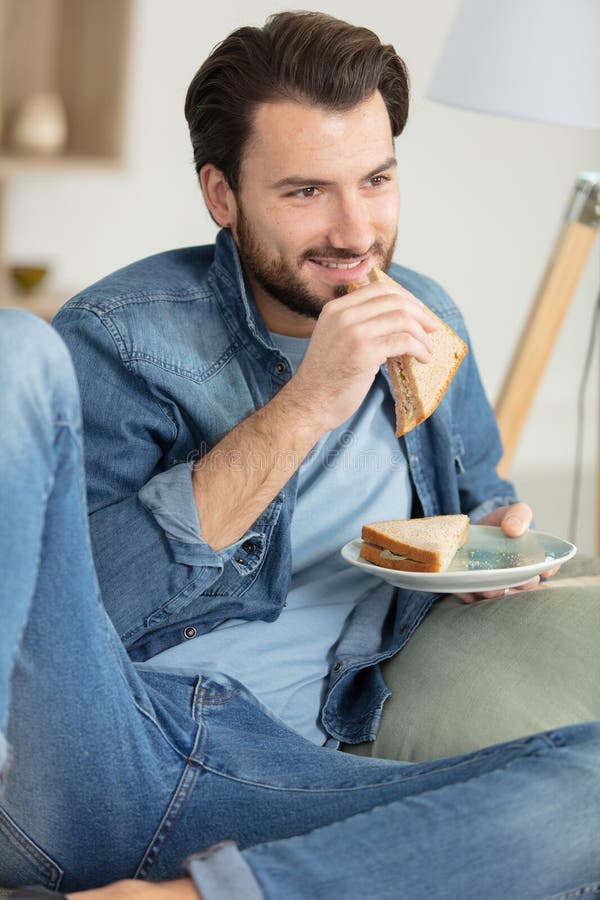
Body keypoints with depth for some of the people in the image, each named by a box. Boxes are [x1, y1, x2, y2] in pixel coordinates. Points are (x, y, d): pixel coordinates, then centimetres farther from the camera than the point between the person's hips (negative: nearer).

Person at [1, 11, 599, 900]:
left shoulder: (424, 321, 14)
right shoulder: (125, 334, -1)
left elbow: (474, 491, 33)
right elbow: (75, 602, -13)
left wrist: (494, 535, 7)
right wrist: (302, 407, -17)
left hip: (270, 785, 4)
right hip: (73, 750, -3)